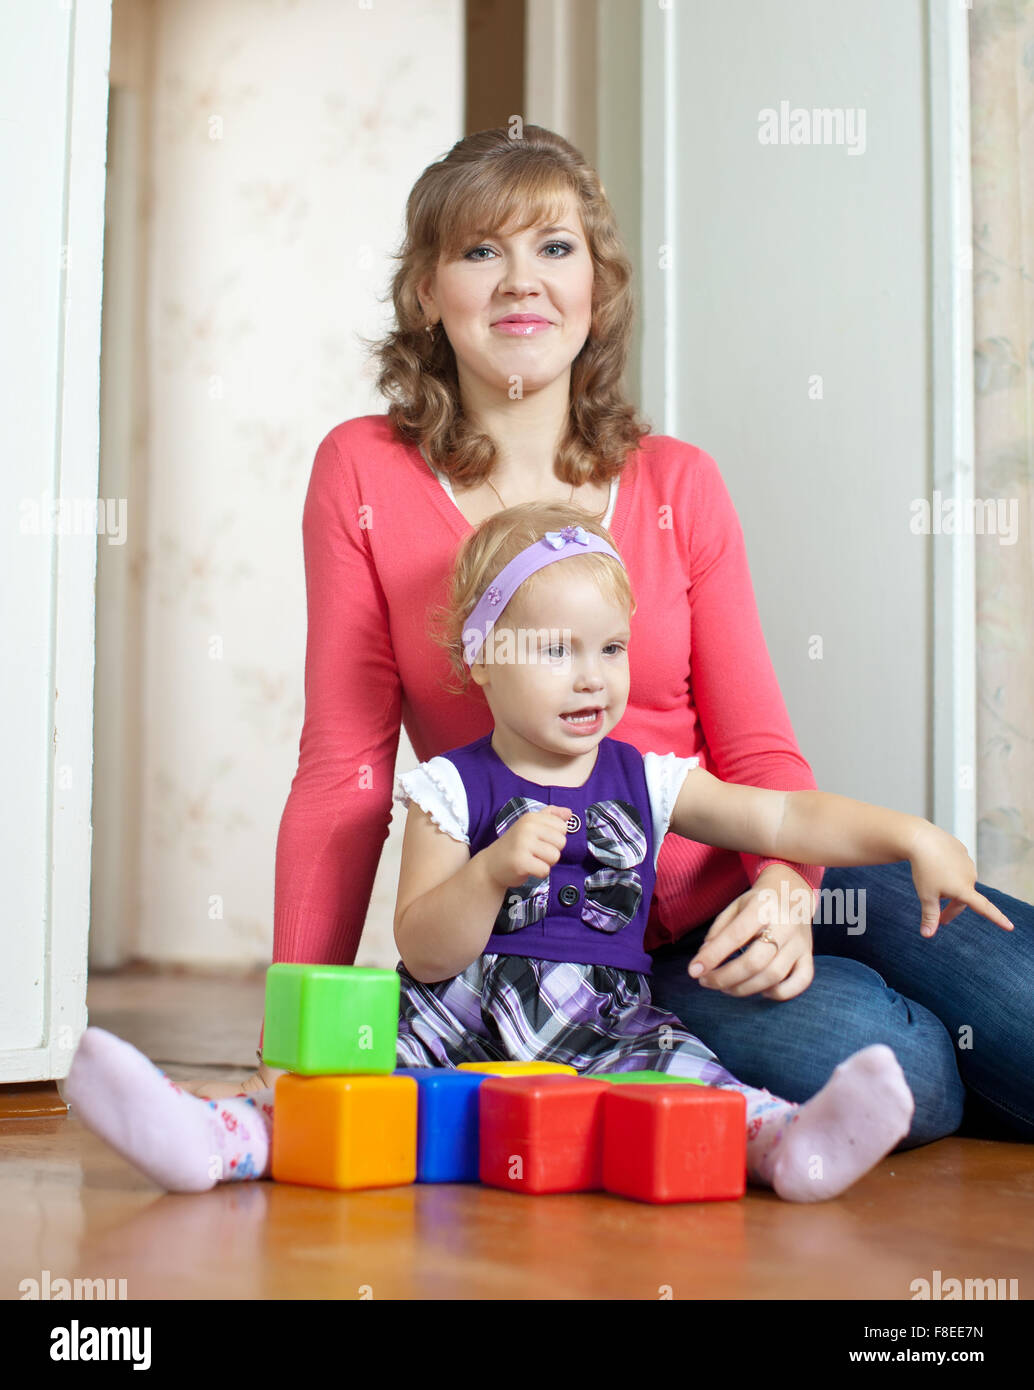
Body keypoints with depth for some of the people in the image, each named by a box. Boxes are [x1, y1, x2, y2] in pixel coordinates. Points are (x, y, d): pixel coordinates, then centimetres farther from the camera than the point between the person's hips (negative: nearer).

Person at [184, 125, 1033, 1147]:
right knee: (893, 1063, -26)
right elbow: (343, 768, -2)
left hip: (733, 892, 3)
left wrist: (785, 890, -19)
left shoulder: (678, 484, 6)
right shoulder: (365, 473, -1)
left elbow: (758, 746, 4)